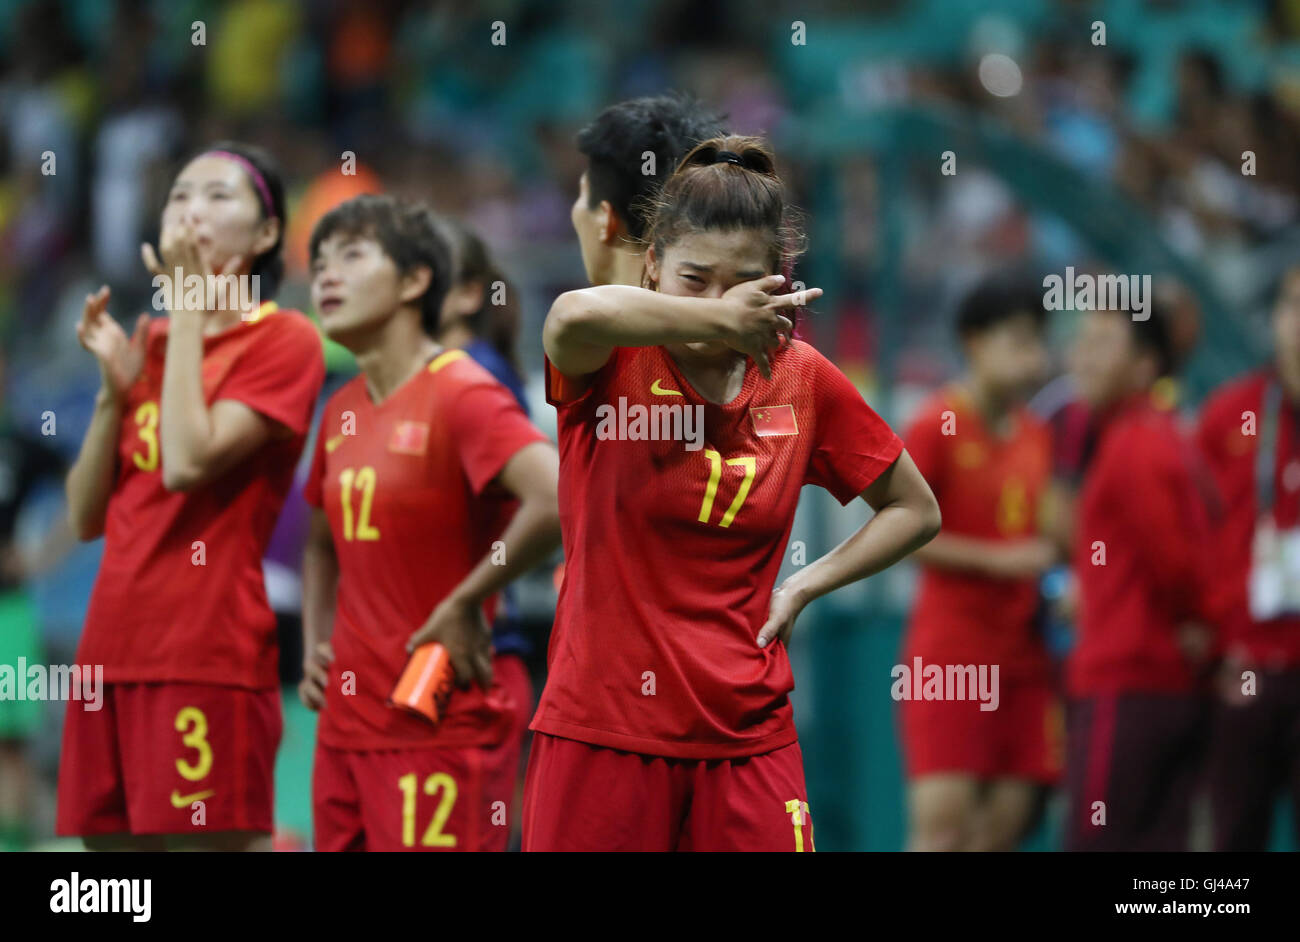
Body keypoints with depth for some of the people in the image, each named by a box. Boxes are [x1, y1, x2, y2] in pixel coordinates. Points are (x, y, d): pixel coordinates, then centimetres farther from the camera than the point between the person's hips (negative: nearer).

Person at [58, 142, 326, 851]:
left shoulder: (282, 340, -2)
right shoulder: (150, 343, 18)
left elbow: (188, 462, -17)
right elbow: (86, 518, 14)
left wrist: (188, 310, -8)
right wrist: (114, 387, 3)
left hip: (209, 653, -7)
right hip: (114, 649, 7)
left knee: (224, 844, -11)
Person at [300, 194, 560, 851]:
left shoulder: (461, 395, -12)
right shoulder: (342, 413, 13)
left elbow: (557, 499, -27)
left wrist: (464, 605, -18)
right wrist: (315, 645, 12)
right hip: (348, 722, 8)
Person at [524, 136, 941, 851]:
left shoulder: (801, 378, 5)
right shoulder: (612, 362, -7)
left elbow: (915, 510, 18)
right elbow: (575, 315, -34)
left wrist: (802, 588, 5)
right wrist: (718, 321, -22)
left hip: (748, 733, 3)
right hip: (600, 731, -3)